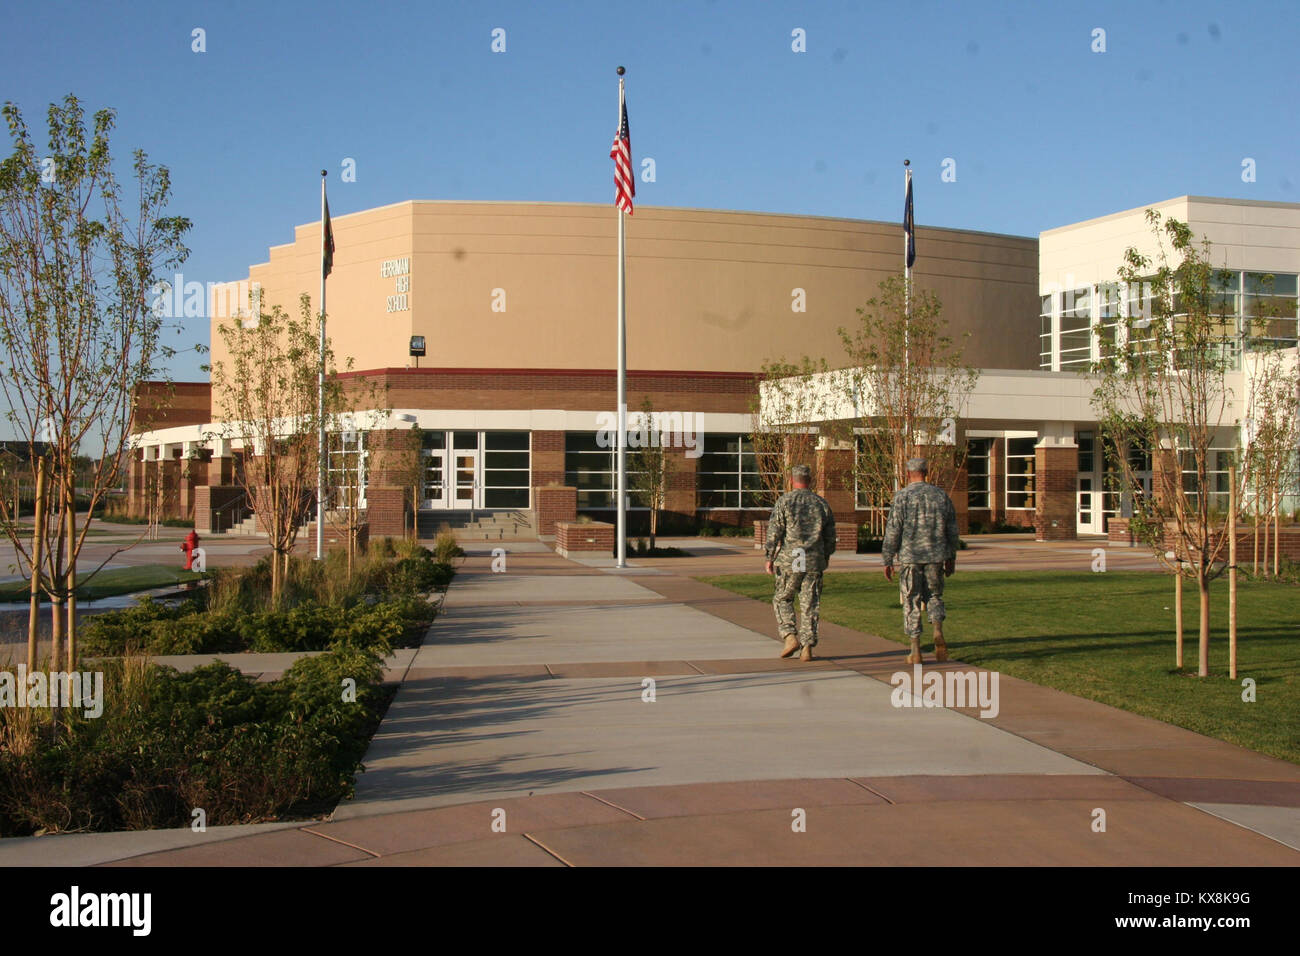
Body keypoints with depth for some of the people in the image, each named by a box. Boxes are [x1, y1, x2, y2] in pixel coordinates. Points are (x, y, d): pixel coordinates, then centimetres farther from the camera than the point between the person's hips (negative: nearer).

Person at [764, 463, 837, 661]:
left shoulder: (785, 501, -2)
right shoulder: (822, 503, 9)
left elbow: (774, 532, -7)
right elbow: (830, 537, 12)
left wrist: (770, 558, -2)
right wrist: (824, 559, 24)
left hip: (790, 560, -3)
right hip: (814, 563, 3)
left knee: (782, 599, 13)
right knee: (810, 605, 5)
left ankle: (791, 637, -2)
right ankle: (807, 647, 2)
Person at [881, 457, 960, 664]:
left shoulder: (902, 497, -7)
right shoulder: (941, 495, 5)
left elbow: (892, 532, -9)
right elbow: (952, 530, 9)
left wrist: (887, 561, -2)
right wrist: (951, 558, 18)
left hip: (910, 557, -3)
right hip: (936, 557, 3)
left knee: (912, 602, 5)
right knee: (934, 596, 18)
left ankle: (916, 651, 5)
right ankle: (938, 631, -8)